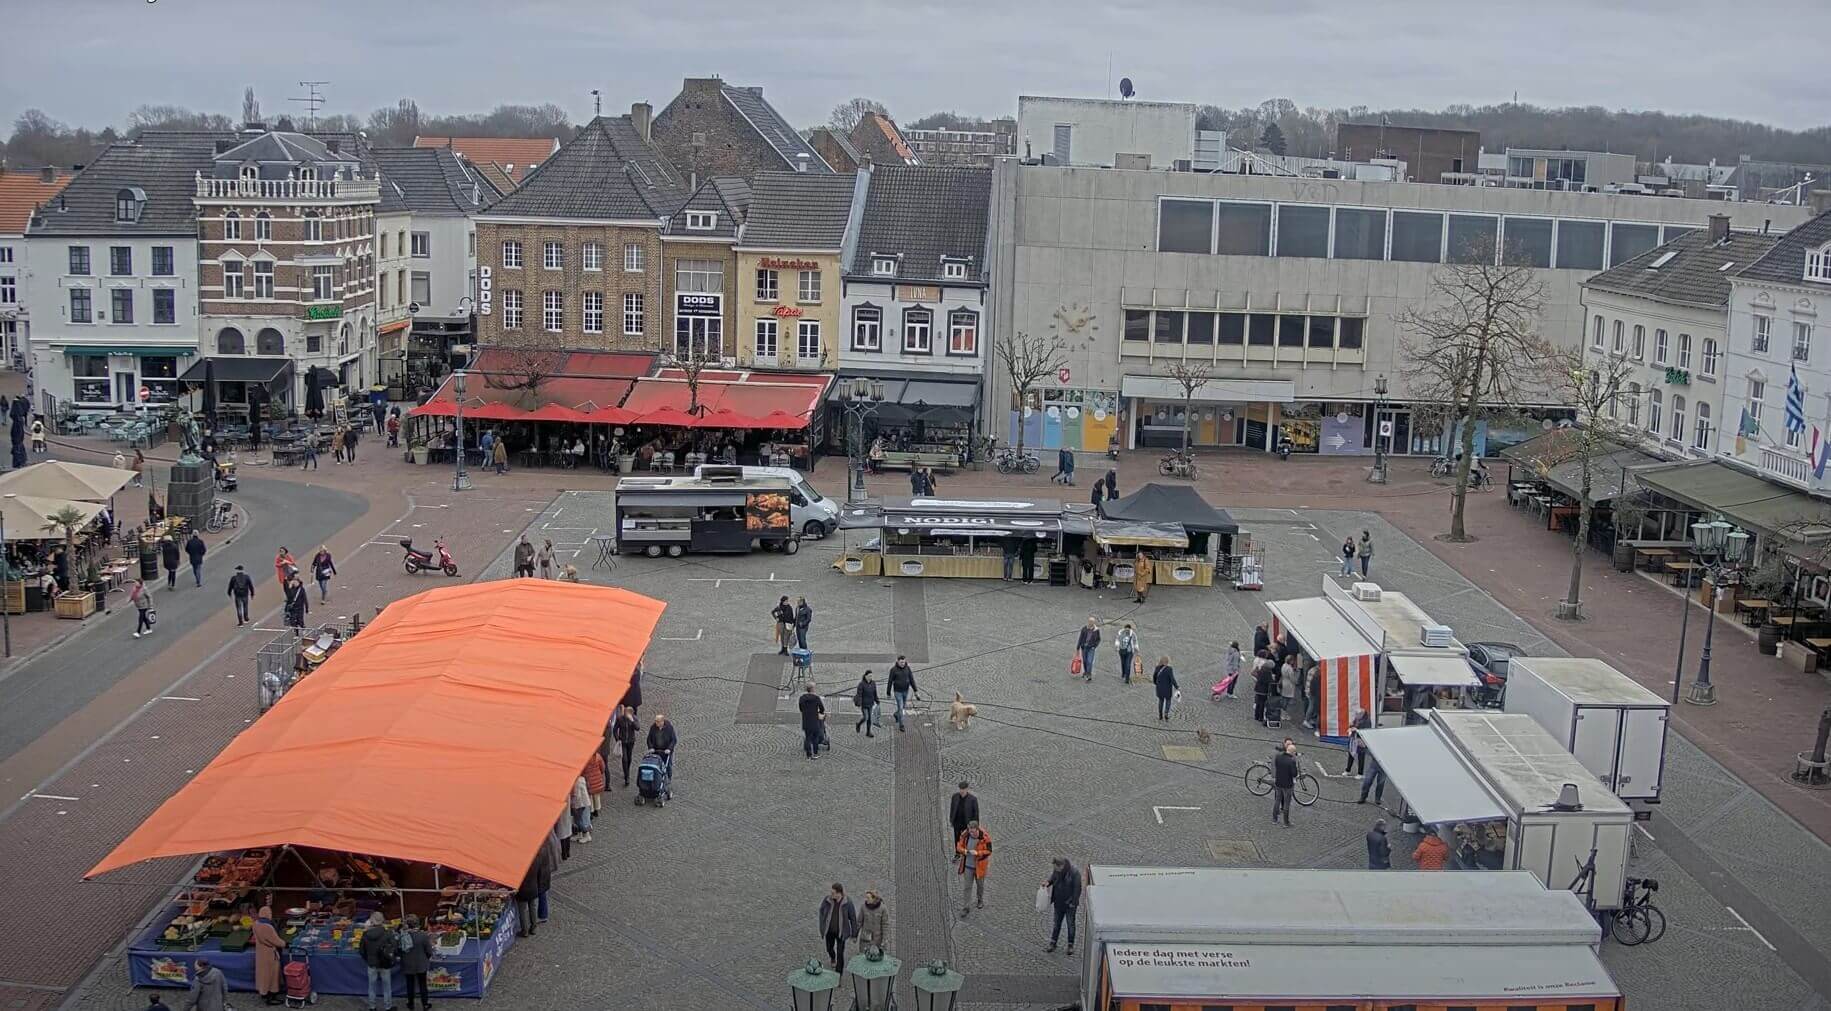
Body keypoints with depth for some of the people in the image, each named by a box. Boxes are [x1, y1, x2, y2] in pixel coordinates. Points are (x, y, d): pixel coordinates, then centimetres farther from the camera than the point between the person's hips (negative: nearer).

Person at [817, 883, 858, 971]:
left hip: (841, 931, -3)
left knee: (840, 953, 0)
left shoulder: (847, 902, -23)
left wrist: (854, 934, -4)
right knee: (829, 948, 23)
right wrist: (821, 929, 3)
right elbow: (822, 913, -3)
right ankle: (832, 958, 59)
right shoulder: (827, 900, -19)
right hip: (829, 930, 3)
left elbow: (853, 918, -11)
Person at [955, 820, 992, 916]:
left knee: (980, 884, 21)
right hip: (968, 865, 1)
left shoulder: (984, 838, -22)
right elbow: (959, 846, -2)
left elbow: (988, 851, -16)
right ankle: (964, 907, 10)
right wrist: (964, 851, -24)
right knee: (967, 886, 2)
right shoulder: (965, 835, -14)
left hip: (980, 866, -1)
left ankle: (980, 900, 47)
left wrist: (977, 853, -31)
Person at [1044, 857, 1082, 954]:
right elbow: (1053, 879, 13)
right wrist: (1048, 882, -9)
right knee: (1056, 923, 16)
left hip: (1070, 904, -5)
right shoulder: (1056, 871, -7)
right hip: (1058, 903, 5)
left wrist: (1074, 902, -18)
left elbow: (1077, 889, -19)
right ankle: (1053, 943, 27)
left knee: (1070, 924, 9)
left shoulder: (1074, 873, -24)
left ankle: (1071, 945, 23)